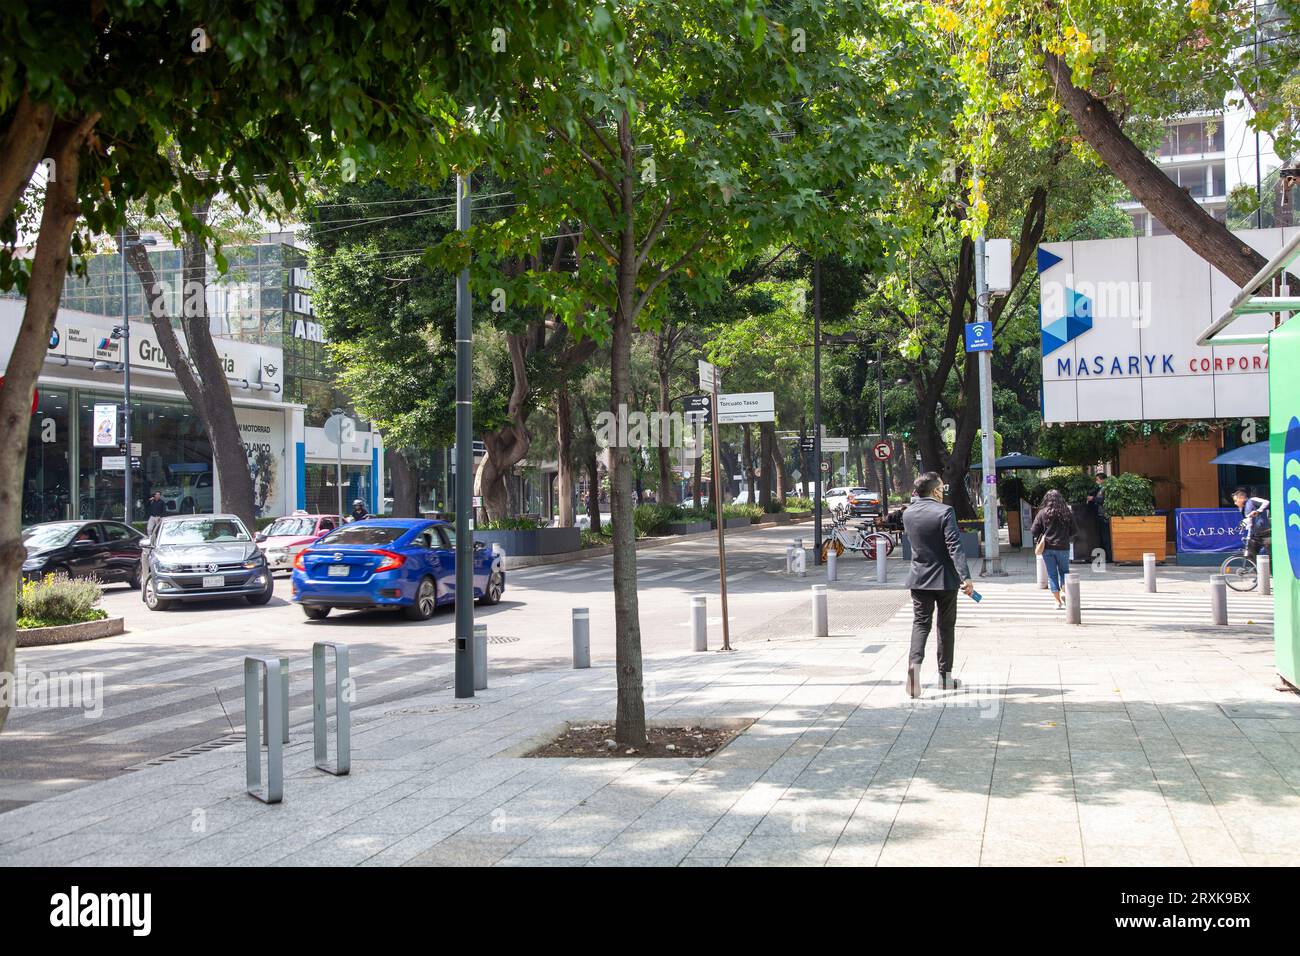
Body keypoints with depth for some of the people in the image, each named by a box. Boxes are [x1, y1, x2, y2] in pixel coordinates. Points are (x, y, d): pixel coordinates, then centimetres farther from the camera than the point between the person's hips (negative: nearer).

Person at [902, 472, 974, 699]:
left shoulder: (908, 513, 1)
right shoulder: (945, 511, -15)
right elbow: (955, 546, -22)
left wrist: (916, 498, 18)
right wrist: (965, 577, -25)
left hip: (919, 579, 3)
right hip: (945, 579, -3)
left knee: (920, 623, 5)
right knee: (946, 626, 9)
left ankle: (914, 662, -22)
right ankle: (945, 675, 17)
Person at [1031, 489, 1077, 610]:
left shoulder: (1042, 513, -6)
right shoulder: (1067, 513, -3)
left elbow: (1034, 532, -7)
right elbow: (1073, 532, 1)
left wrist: (1040, 538, 13)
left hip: (1047, 548, 0)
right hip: (1063, 547, 0)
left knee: (1052, 574, 6)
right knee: (1064, 571, 17)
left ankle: (1057, 601, 4)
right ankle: (1063, 592, -5)